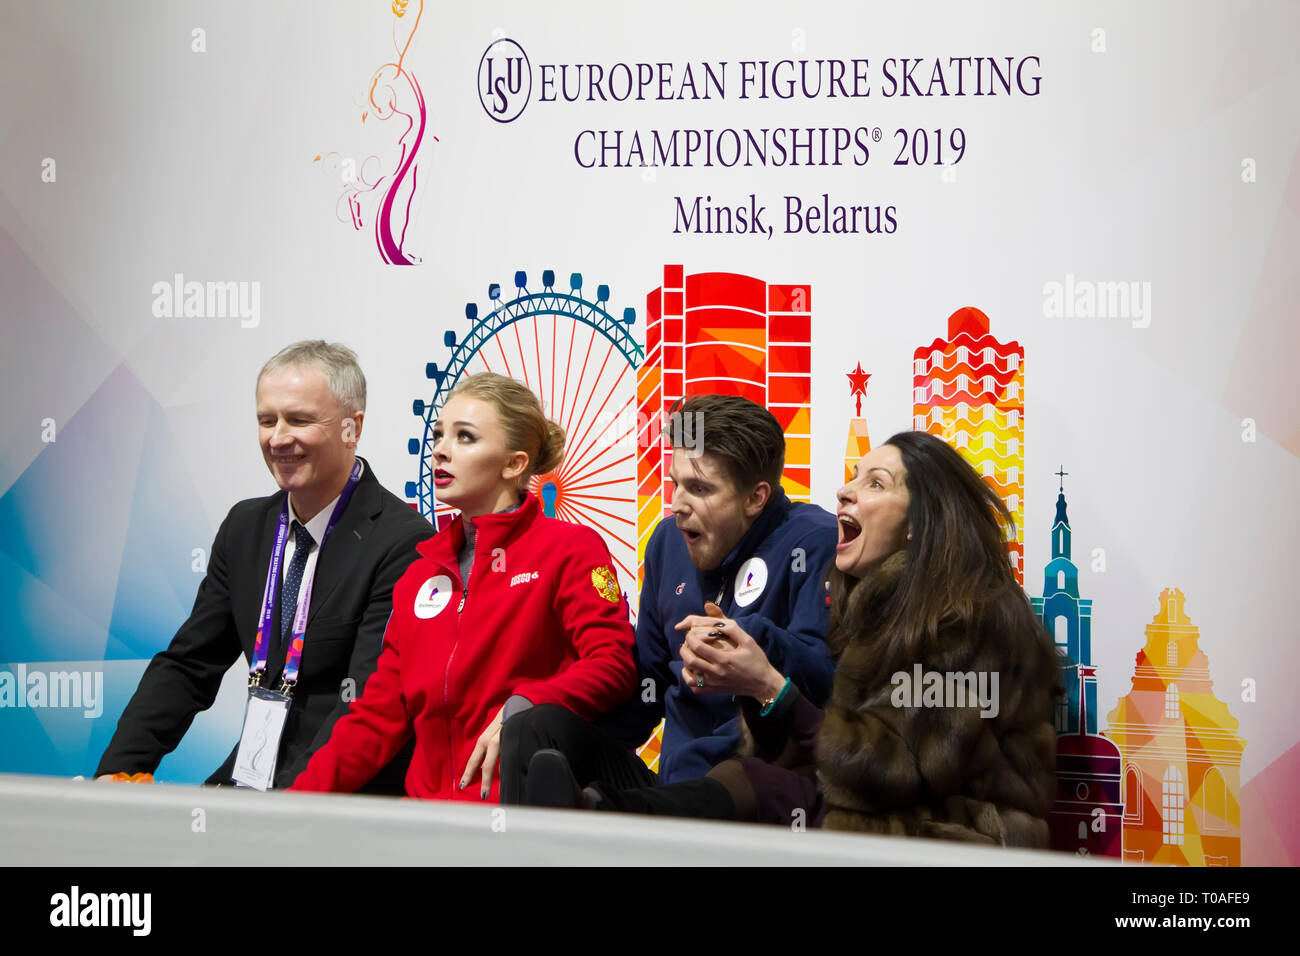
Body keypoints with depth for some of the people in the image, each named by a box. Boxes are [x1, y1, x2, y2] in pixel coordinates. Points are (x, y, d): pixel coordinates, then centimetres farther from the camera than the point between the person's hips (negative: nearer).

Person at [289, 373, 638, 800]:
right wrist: (298, 801, 6)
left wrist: (520, 709, -24)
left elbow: (612, 664, -8)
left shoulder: (570, 549, 4)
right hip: (427, 806, 5)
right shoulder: (421, 574, 21)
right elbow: (379, 715, 18)